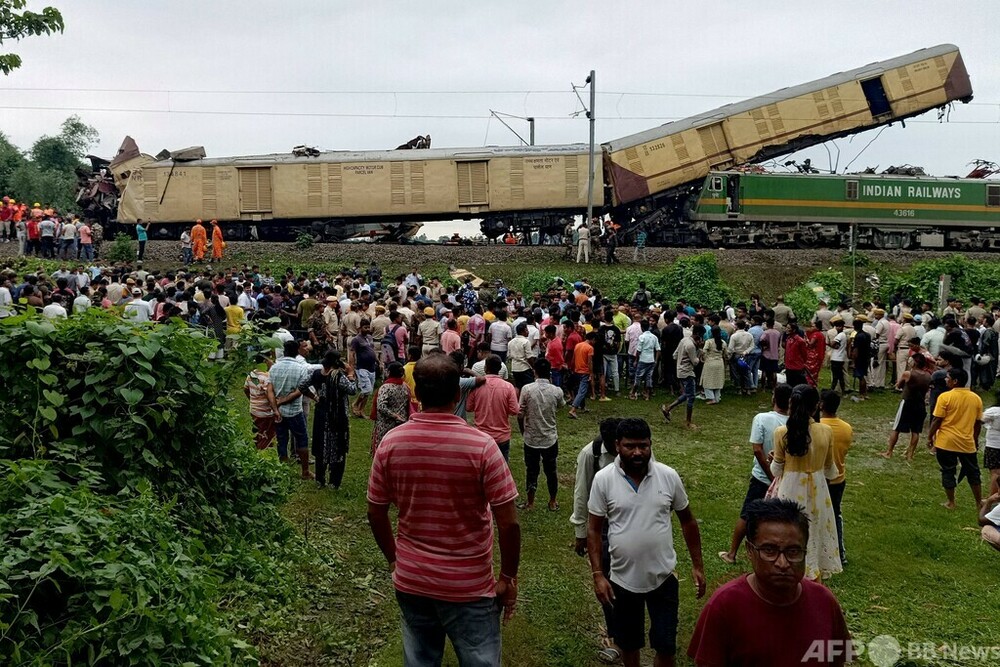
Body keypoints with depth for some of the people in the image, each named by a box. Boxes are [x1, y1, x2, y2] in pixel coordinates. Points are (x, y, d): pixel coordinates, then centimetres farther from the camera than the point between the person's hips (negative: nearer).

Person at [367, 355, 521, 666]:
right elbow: (509, 524, -16)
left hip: (410, 581, 4)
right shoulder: (481, 446, -19)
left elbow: (376, 513, 2)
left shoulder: (391, 442, -9)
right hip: (469, 586, -3)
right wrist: (508, 578, -1)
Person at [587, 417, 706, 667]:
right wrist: (598, 575, -10)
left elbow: (687, 520, 4)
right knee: (629, 642, 18)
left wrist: (697, 565, 4)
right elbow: (594, 529, -6)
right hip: (622, 580, 0)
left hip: (664, 578, 0)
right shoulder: (603, 479, -12)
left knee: (666, 645, 9)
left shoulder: (669, 476, -9)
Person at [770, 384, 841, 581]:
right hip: (817, 490, 2)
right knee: (815, 533, 19)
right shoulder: (826, 431, -9)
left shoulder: (782, 432, -15)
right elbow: (829, 469, 4)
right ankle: (814, 577, 30)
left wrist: (773, 460, 16)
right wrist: (835, 473, 27)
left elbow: (777, 470, -6)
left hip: (790, 490, -2)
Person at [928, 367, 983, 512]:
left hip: (946, 442, -4)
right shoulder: (976, 398, 2)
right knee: (973, 472, 18)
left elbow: (937, 420, -11)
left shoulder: (945, 397, -12)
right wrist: (975, 439, 22)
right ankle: (979, 503, 25)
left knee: (948, 472, 8)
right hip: (967, 443, 4)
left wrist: (930, 437, 0)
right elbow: (978, 423, 9)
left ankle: (951, 503, 15)